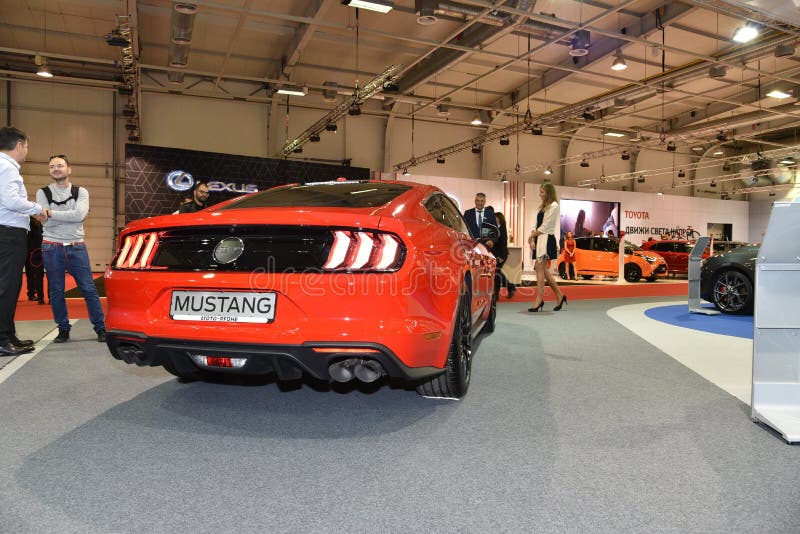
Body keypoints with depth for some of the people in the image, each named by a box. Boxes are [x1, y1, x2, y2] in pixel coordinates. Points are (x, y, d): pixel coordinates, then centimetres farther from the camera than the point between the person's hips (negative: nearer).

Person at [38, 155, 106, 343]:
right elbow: (46, 222, -10)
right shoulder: (43, 193, 4)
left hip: (76, 247, 0)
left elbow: (79, 215, -16)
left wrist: (51, 213, -14)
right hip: (52, 248, 1)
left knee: (89, 289, 0)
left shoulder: (80, 192, 4)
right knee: (56, 292, 5)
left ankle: (100, 328, 8)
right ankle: (63, 329, 18)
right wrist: (70, 216, -10)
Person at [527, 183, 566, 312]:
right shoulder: (543, 207, 21)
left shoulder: (553, 206, -6)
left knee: (540, 268, -11)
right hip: (539, 239, 9)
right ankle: (560, 296, 18)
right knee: (543, 270, 8)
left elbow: (545, 226, -12)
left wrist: (532, 236, -7)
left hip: (547, 239, -9)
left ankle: (539, 299, -7)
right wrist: (533, 239, 4)